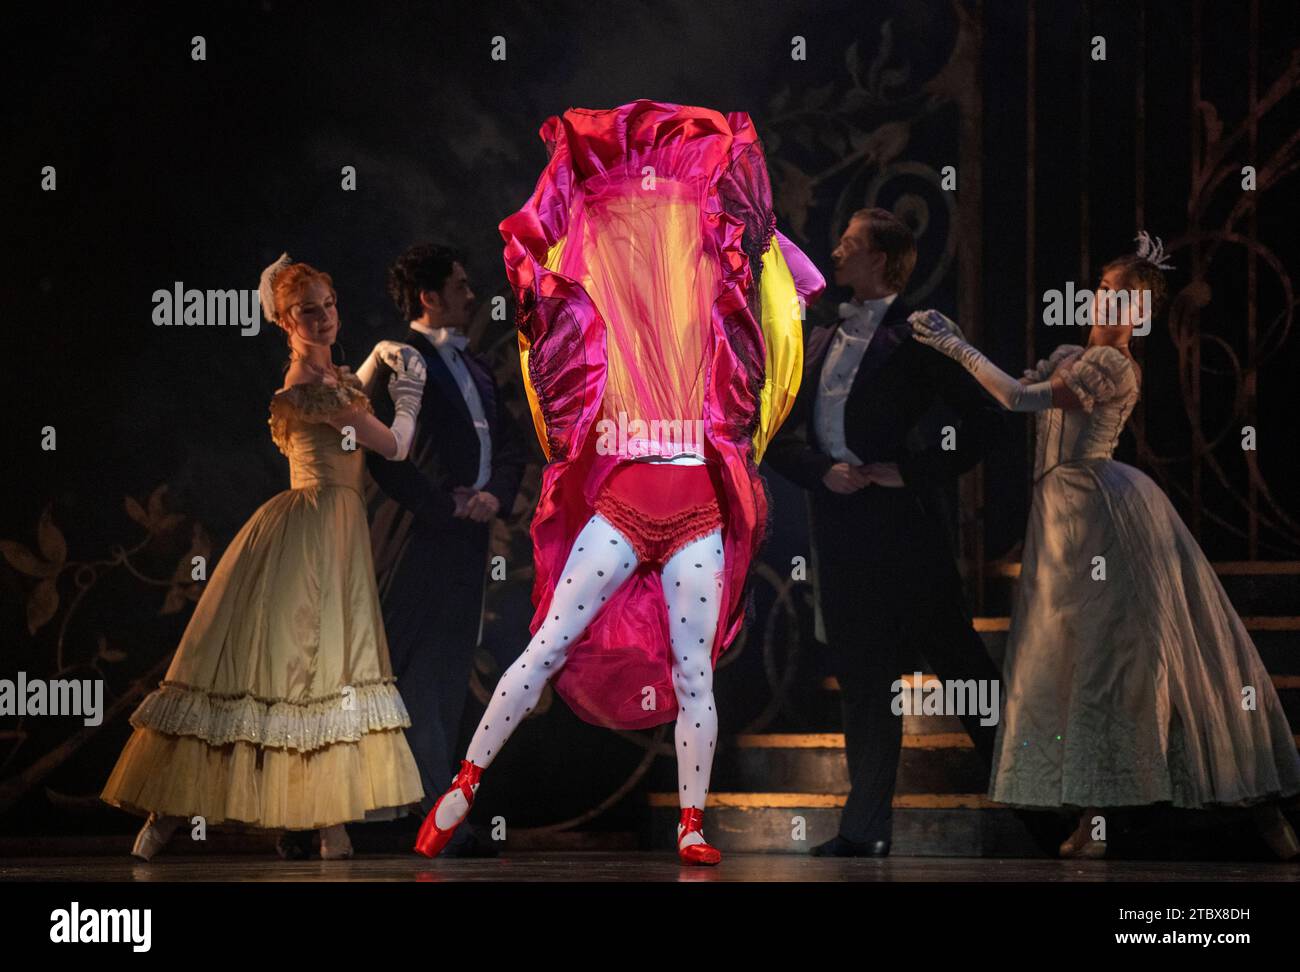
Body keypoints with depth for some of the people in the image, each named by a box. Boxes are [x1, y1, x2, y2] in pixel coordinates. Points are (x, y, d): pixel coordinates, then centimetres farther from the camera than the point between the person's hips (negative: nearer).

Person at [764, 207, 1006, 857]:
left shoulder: (918, 339, -4)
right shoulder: (820, 344, 14)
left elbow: (984, 425, -7)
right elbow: (777, 438, 14)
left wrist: (912, 473, -13)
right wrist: (823, 472, -5)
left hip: (905, 528, -6)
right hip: (840, 530, 6)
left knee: (956, 658, 3)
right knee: (862, 678, 8)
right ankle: (865, 830, 11)